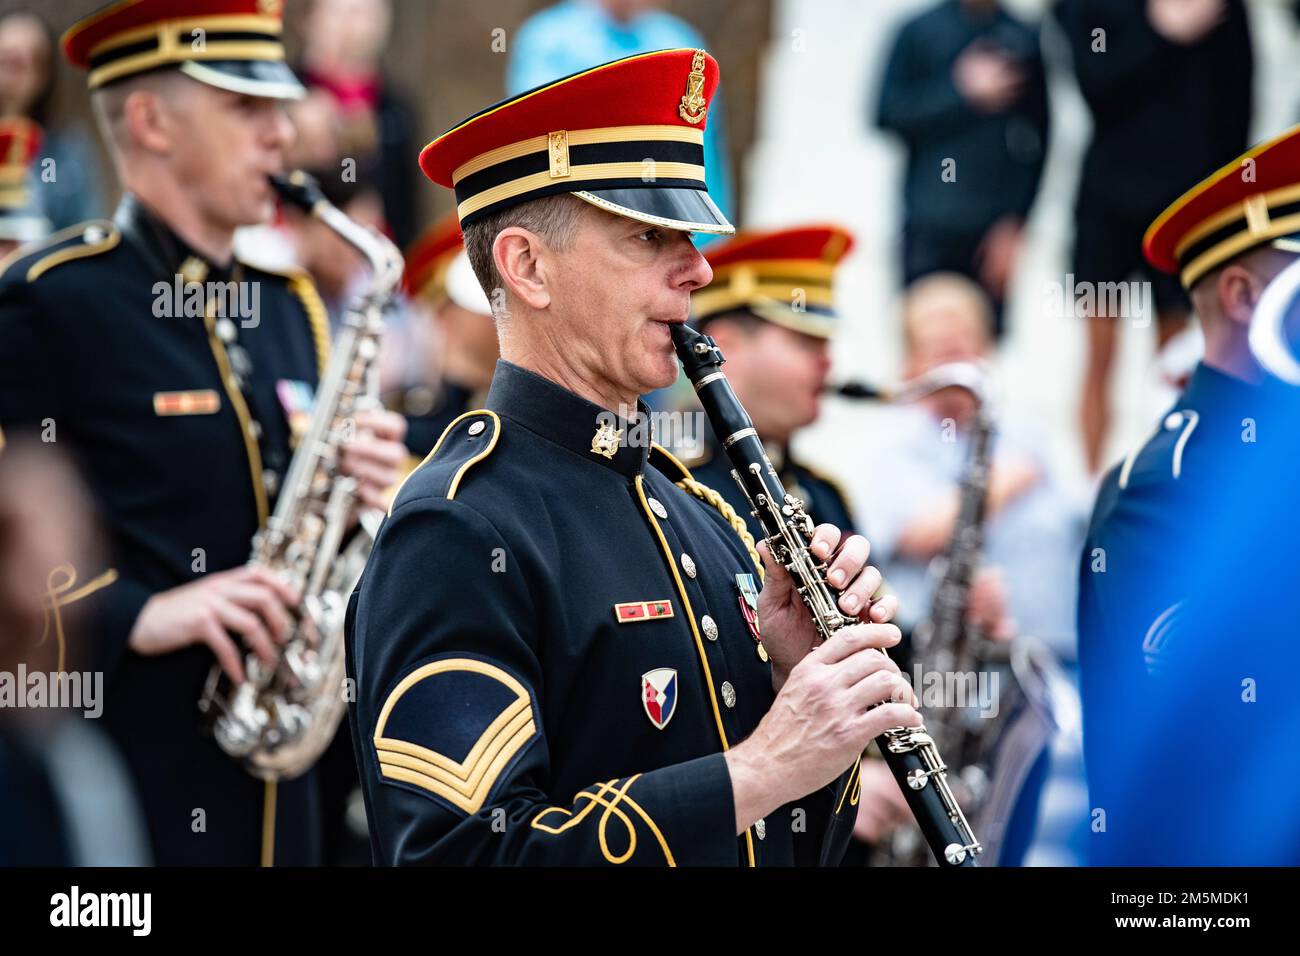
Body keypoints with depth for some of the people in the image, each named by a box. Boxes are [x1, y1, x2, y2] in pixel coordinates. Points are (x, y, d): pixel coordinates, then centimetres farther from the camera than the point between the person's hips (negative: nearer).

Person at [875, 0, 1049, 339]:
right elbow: (890, 114, -3)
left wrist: (1014, 222, -5)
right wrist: (963, 90, -13)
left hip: (999, 227, 1)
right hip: (930, 222, -1)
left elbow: (1035, 140, 4)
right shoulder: (919, 32, 4)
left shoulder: (1025, 40, 5)